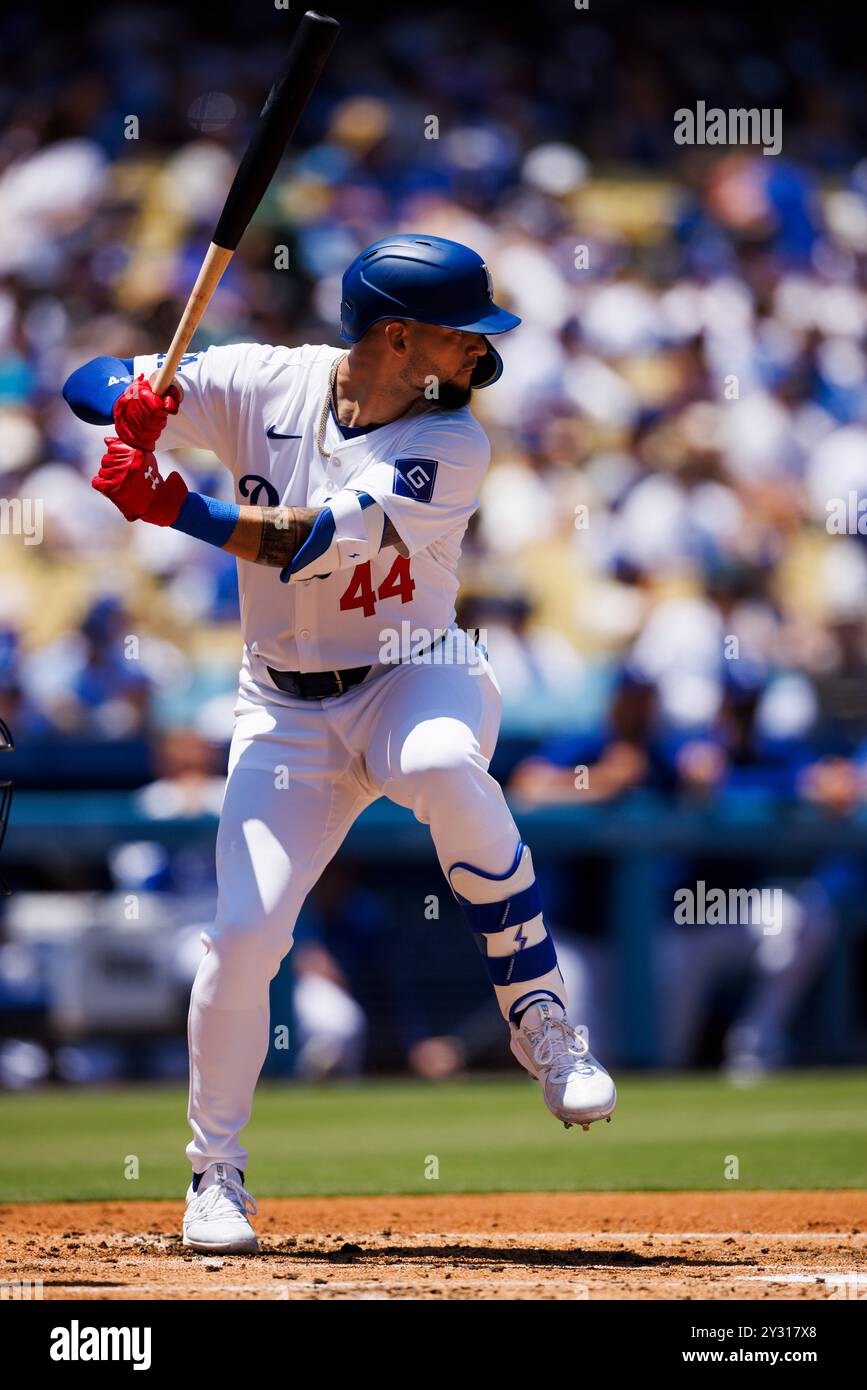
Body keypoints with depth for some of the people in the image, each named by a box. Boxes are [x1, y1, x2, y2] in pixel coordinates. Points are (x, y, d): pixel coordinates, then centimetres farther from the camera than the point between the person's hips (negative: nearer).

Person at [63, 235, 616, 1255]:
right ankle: (216, 1170, 11)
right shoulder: (263, 385, -7)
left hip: (415, 681, -2)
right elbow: (88, 386, -6)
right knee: (243, 933, -12)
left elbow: (321, 540, -28)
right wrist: (134, 396, -30)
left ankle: (539, 1019, -23)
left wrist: (169, 505, -35)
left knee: (441, 764, -38)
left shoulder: (452, 445, -15)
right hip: (289, 706, 2)